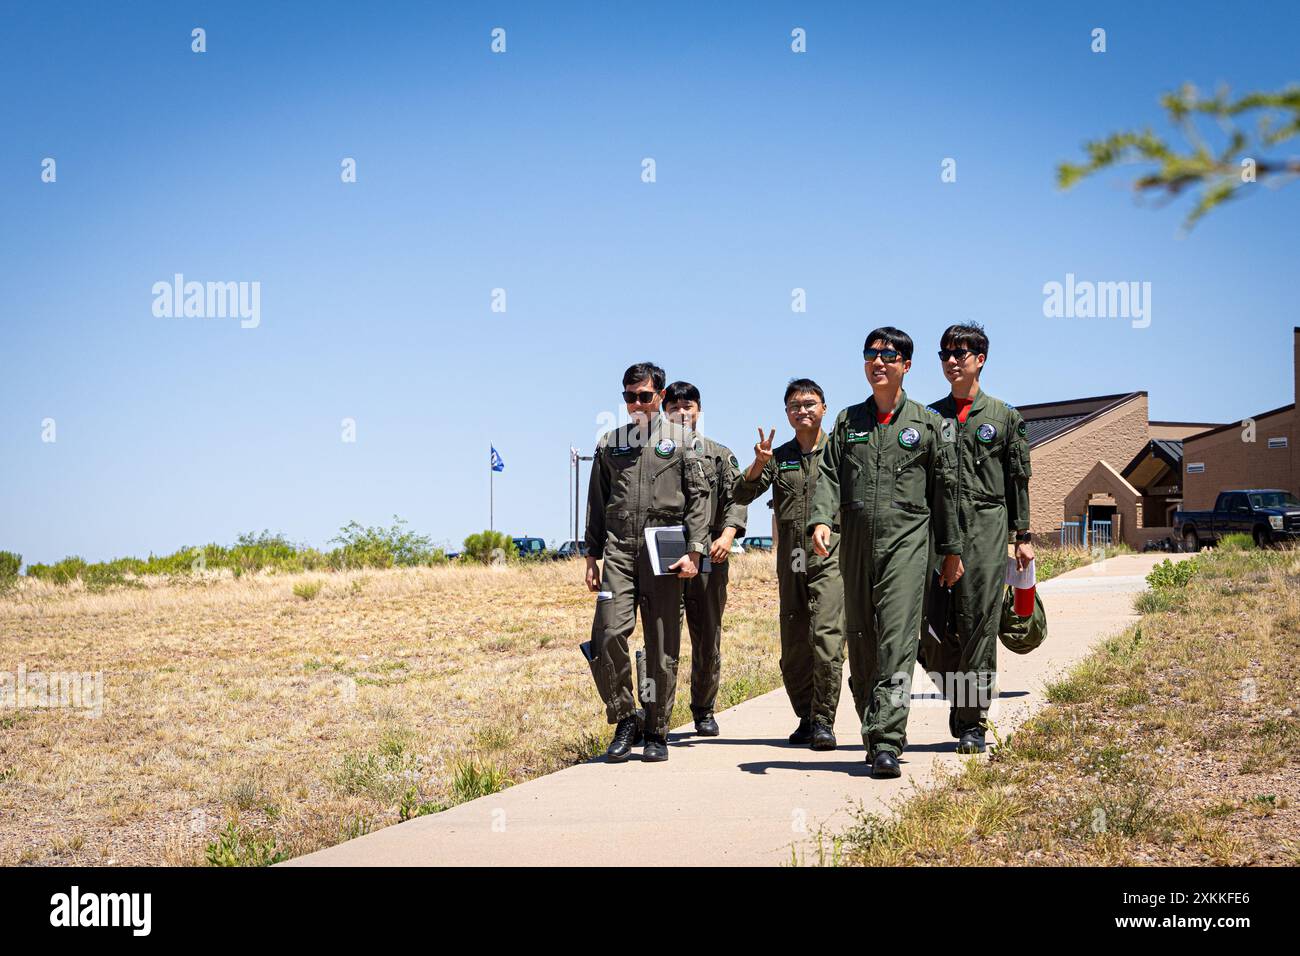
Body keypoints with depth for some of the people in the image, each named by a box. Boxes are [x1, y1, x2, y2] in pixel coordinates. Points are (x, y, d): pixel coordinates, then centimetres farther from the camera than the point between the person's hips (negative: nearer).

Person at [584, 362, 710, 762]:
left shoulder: (681, 439, 8)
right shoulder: (610, 442, 15)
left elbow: (698, 497, 4)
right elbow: (596, 502, 18)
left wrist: (694, 551, -6)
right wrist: (591, 556, 12)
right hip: (619, 550, 2)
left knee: (662, 646, 0)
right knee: (608, 634, -13)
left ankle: (657, 732, 9)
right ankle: (624, 718, 3)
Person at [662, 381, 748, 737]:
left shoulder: (719, 455, 15)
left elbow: (736, 499, 6)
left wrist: (727, 535, -10)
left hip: (707, 557, 1)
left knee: (708, 638, 4)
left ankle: (704, 710, 19)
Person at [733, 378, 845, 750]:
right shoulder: (778, 457, 12)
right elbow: (742, 496, 1)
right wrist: (758, 464, -15)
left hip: (830, 557, -4)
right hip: (790, 562, 4)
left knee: (826, 639, -16)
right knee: (793, 647, 7)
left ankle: (824, 720, -10)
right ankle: (806, 718, 21)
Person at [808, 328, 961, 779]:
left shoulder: (926, 422, 8)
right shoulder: (848, 421, 14)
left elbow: (943, 487, 10)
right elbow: (829, 474, 6)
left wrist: (951, 548, 10)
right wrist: (821, 519, -13)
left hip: (906, 541, -3)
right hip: (855, 543, 3)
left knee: (897, 639, -14)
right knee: (859, 640, 6)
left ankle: (886, 741, -20)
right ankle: (876, 733, 19)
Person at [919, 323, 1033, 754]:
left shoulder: (1004, 417, 10)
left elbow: (1018, 480, 10)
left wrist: (1023, 536, 5)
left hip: (987, 528, -2)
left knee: (979, 623, -6)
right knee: (929, 625, -5)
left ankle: (972, 722, -2)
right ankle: (959, 699, 18)